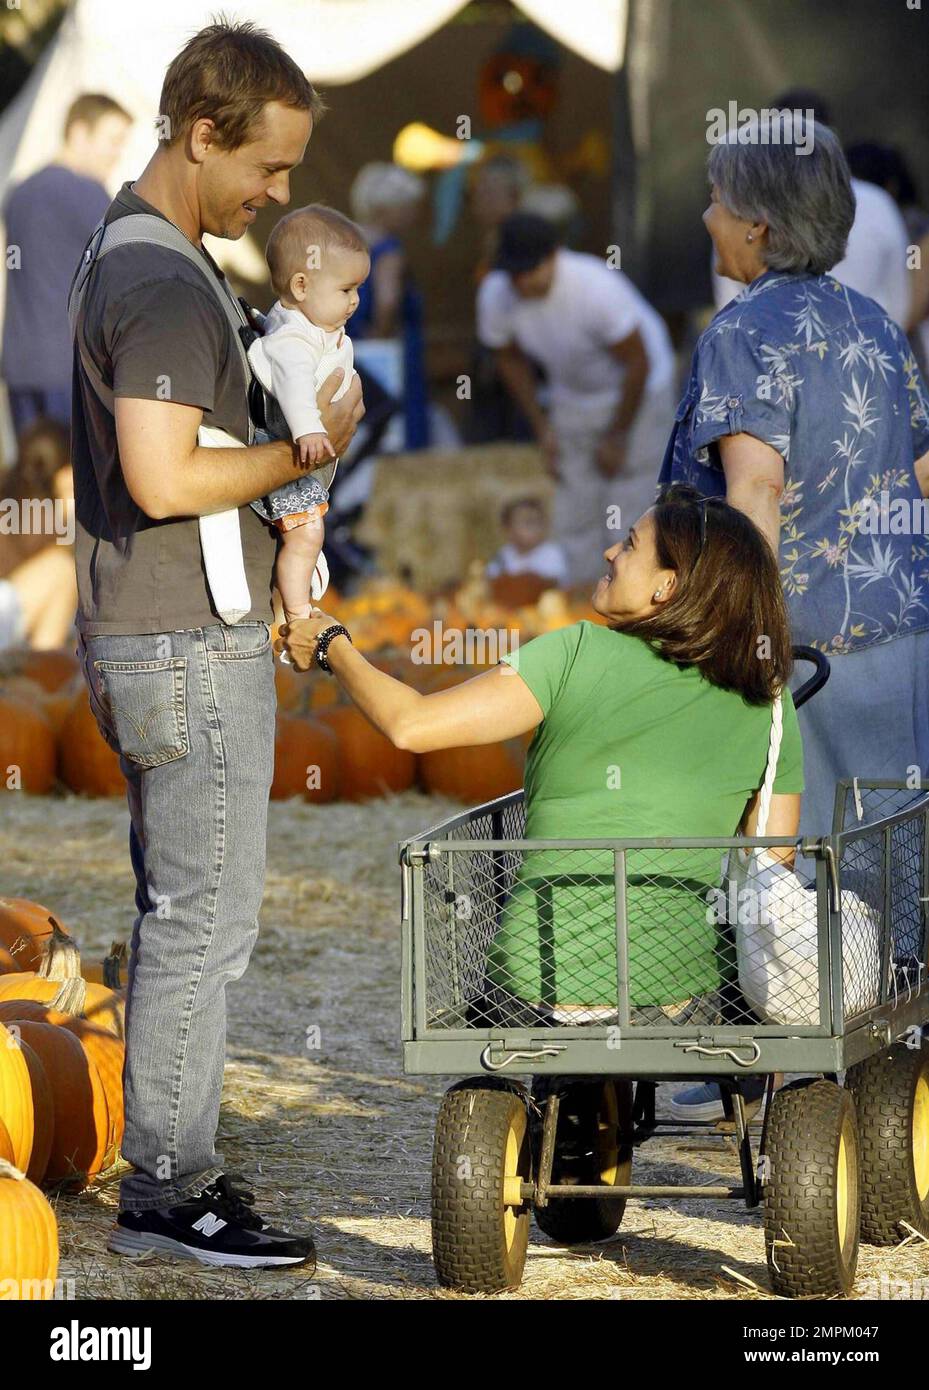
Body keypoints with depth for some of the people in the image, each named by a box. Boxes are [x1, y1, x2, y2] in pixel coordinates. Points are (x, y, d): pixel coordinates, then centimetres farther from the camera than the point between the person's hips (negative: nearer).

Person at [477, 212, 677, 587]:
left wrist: (617, 437, -14)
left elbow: (638, 364, -22)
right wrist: (542, 426, 0)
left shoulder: (596, 287, -34)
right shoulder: (496, 296, -19)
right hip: (572, 398, 5)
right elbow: (510, 359, 3)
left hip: (637, 392, -5)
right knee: (573, 520, 3)